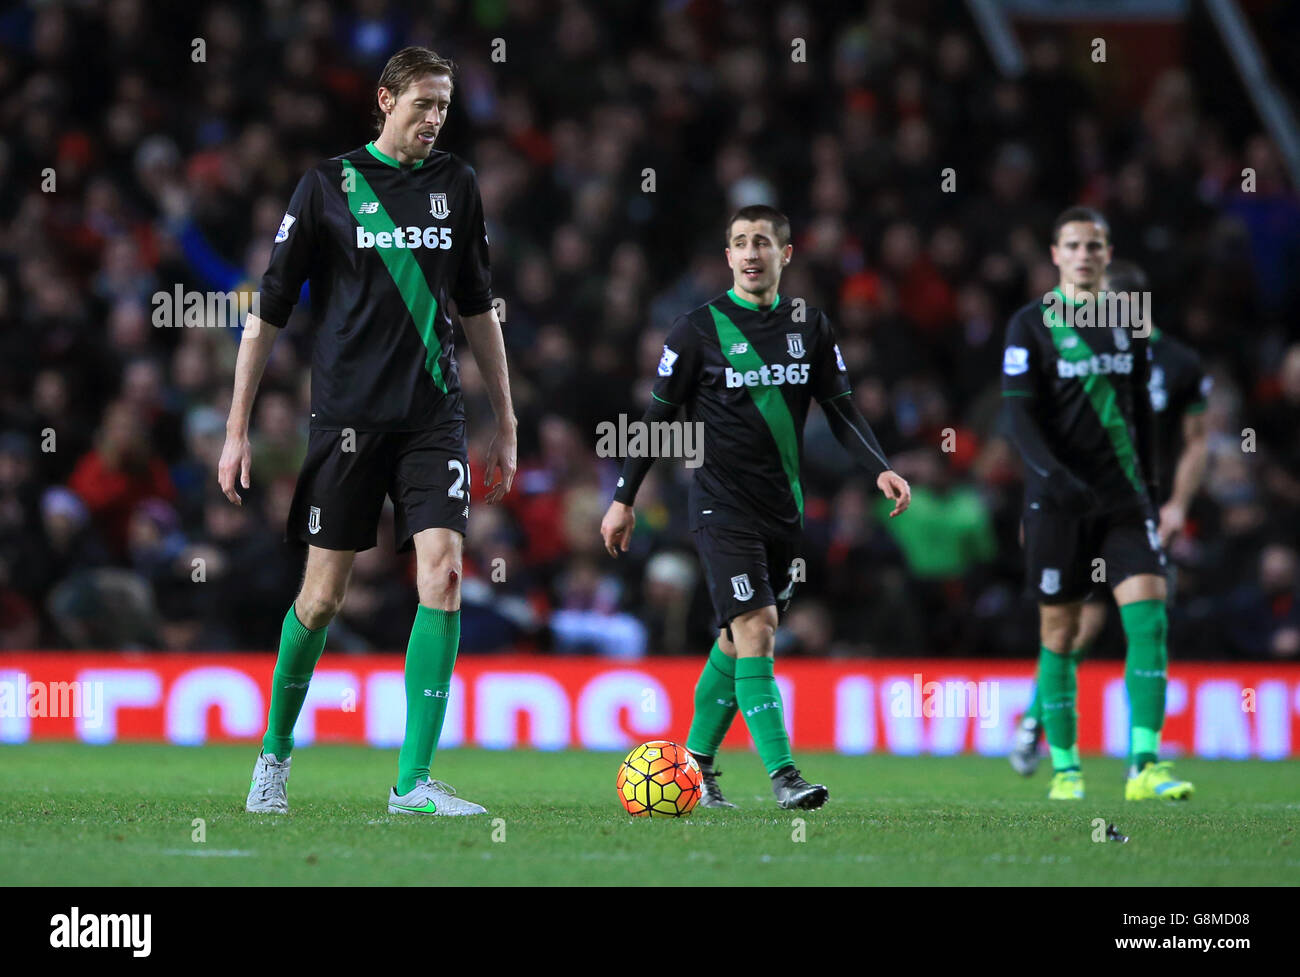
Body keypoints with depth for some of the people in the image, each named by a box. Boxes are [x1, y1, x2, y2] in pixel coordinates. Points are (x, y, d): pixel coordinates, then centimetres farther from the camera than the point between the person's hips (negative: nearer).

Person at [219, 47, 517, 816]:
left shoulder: (456, 185, 9)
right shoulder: (329, 185, -2)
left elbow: (478, 311, 18)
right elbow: (270, 310, 0)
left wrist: (506, 424, 17)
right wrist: (238, 428, -3)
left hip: (433, 413, 3)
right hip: (347, 416, -3)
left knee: (443, 574, -12)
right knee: (323, 595, 1)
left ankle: (415, 781, -11)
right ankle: (276, 753, 24)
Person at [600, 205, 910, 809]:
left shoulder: (809, 327, 7)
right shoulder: (699, 329, -5)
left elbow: (840, 410, 9)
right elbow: (659, 415, 0)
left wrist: (880, 469, -7)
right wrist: (623, 499, 0)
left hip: (783, 508, 5)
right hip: (721, 505, -5)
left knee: (738, 641, 11)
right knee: (754, 630, -17)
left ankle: (697, 760, 27)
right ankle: (783, 776, -21)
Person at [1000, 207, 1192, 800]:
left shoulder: (1128, 322, 12)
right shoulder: (1032, 324, -1)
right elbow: (1018, 414, -8)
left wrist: (1149, 484, 17)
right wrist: (1053, 473, -22)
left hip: (1123, 495, 3)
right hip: (1058, 500, -3)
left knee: (1148, 613, -12)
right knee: (1059, 630, 2)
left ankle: (1144, 763, -15)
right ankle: (1064, 766, 14)